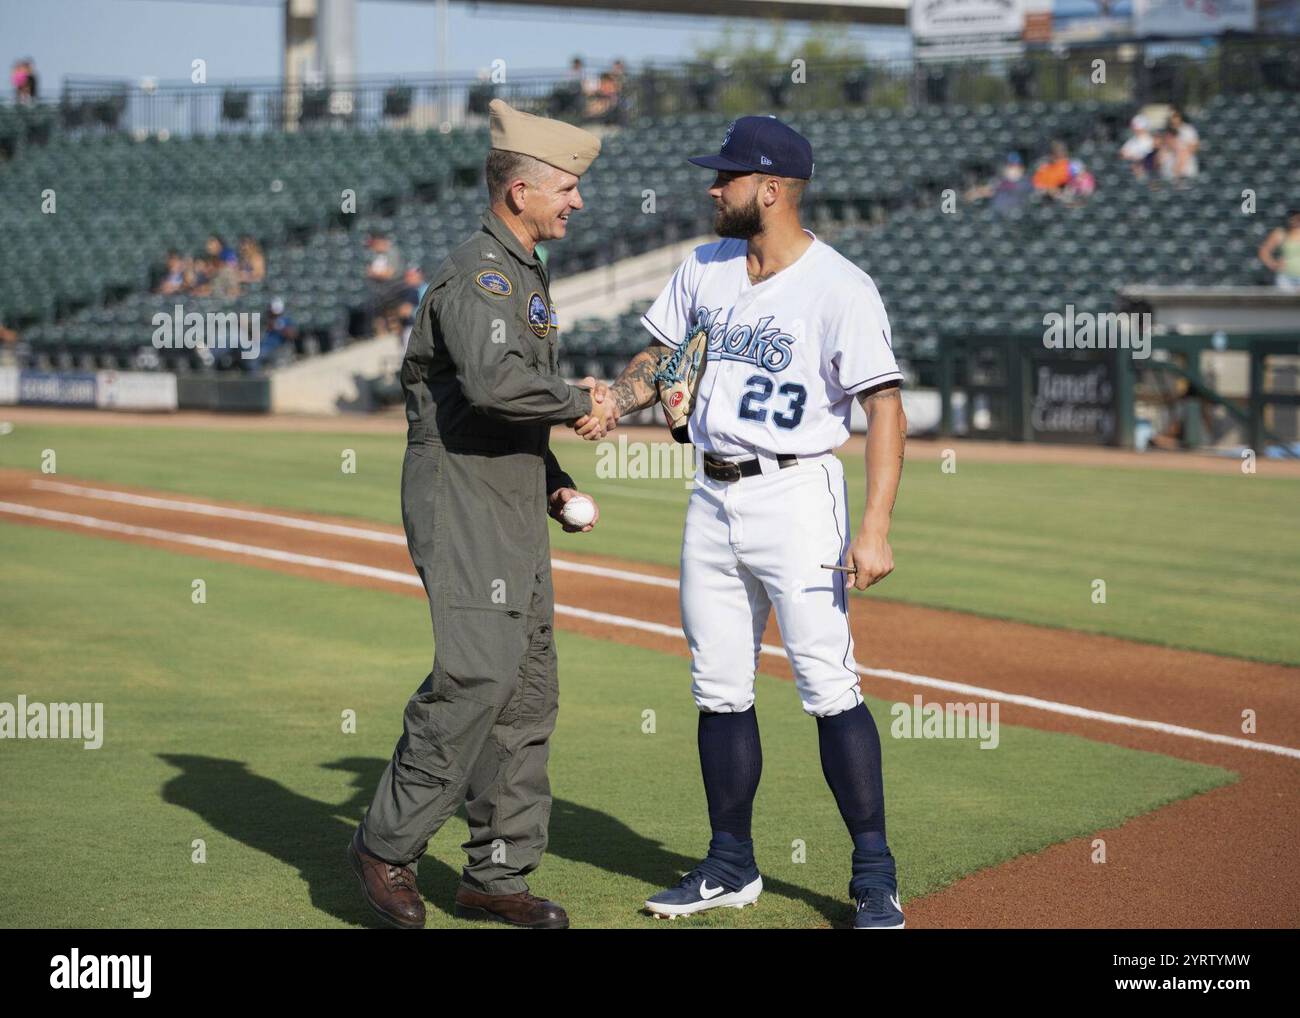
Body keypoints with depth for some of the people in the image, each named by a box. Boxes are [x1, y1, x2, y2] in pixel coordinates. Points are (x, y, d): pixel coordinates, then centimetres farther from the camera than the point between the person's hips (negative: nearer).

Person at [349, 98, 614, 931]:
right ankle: (388, 845, -7)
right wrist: (580, 403, -17)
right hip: (462, 502, -10)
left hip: (516, 512, 10)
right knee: (478, 671, -19)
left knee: (529, 686, 8)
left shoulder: (527, 274, 20)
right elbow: (492, 379, -32)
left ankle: (498, 874, 14)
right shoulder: (479, 273, -13)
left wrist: (556, 482, 15)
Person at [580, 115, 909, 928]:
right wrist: (611, 400, -2)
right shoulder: (706, 270, 9)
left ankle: (876, 876, -1)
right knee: (720, 691, 11)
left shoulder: (840, 288, -12)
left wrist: (876, 528, -24)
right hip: (713, 499, 7)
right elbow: (658, 358, 20)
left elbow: (886, 409, -16)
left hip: (796, 498, -7)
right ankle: (732, 867, 22)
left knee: (830, 689, -9)